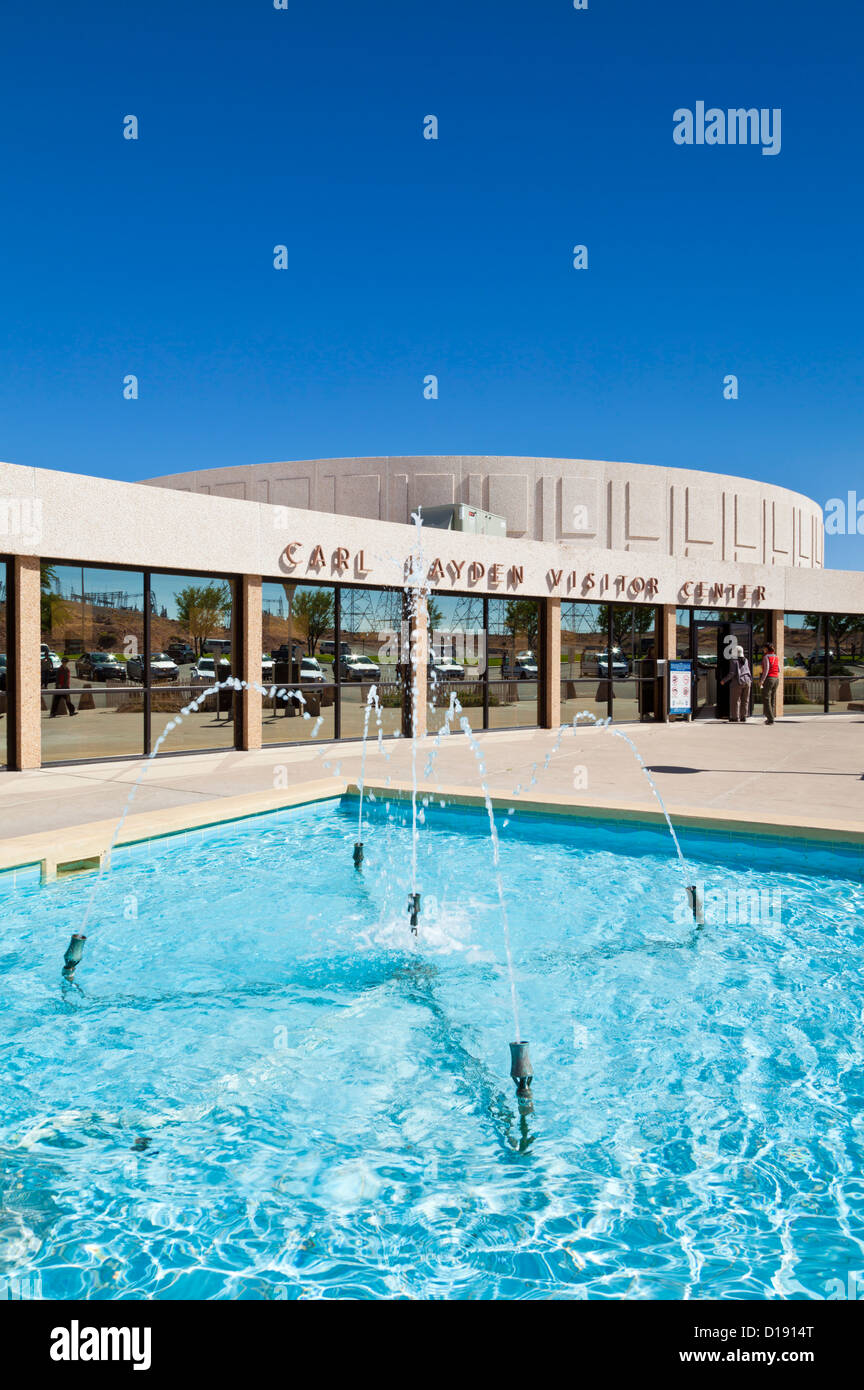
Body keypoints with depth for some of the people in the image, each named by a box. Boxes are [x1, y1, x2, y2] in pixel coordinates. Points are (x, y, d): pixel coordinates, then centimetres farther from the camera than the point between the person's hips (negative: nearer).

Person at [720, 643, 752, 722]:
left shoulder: (734, 661, -9)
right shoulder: (746, 660, 10)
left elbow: (732, 673, -14)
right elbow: (748, 671, 16)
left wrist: (724, 680, -7)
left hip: (738, 682, -6)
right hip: (747, 681, 6)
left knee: (735, 700, 1)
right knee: (744, 700, 9)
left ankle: (735, 718, 0)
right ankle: (743, 717, 9)